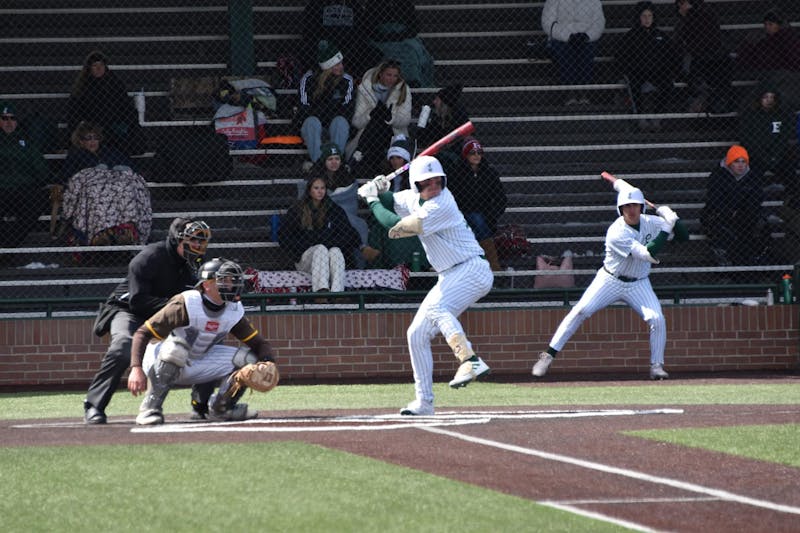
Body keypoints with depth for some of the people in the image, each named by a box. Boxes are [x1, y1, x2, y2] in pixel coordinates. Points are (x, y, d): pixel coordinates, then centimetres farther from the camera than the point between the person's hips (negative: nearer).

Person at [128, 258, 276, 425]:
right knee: (177, 344, -39)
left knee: (247, 360, -8)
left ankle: (220, 407, 12)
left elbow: (259, 343, -1)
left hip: (195, 366, 6)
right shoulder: (186, 304, -26)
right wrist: (136, 369, -42)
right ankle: (149, 408, -30)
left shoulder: (234, 311, -7)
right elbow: (142, 334, -28)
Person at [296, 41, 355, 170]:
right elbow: (304, 108, -3)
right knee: (312, 122, -35)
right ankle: (317, 161, -42)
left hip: (334, 126, 1)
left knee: (340, 121, -33)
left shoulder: (347, 80, 2)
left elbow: (347, 108, 2)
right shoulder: (308, 78, -4)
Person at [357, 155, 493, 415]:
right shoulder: (414, 198, 5)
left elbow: (396, 228, -21)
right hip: (449, 277, 10)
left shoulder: (441, 204, -21)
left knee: (435, 307, -36)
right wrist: (378, 191, -1)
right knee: (417, 334, 7)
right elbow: (390, 201, 23)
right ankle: (424, 401, 14)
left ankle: (470, 361, -48)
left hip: (473, 270, -10)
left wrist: (372, 201, -8)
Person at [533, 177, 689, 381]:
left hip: (639, 285, 4)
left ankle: (657, 366, 0)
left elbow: (683, 237, -3)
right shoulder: (616, 233, -26)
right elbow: (649, 255, -31)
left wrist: (673, 218, -21)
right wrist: (667, 227, -32)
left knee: (657, 319, -16)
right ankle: (549, 356, -9)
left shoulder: (650, 223, -7)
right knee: (580, 311, -15)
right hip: (610, 280, -4)